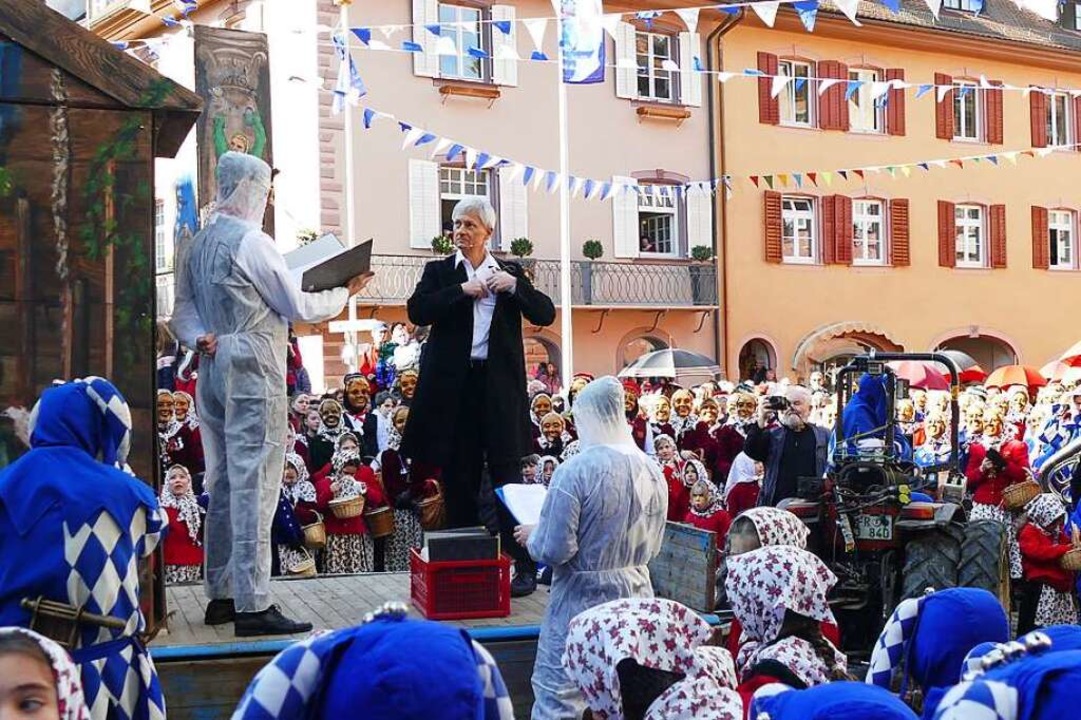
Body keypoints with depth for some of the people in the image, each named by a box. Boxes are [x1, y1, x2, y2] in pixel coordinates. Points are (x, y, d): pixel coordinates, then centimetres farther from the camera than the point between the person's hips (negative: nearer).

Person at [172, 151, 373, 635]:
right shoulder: (251, 242, -12)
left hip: (213, 371, 9)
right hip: (252, 370, -9)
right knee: (254, 485, -8)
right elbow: (297, 307, -9)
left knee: (223, 483, 12)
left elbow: (184, 311, 14)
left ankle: (221, 595, 19)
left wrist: (201, 339, -4)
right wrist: (346, 292, 4)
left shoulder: (197, 245, 14)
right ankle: (253, 606, -6)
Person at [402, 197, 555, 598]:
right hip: (453, 384, 1)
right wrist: (462, 290, -12)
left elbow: (545, 315, 4)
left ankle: (524, 565, 1)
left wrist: (514, 286, -9)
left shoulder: (510, 273, 12)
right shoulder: (439, 271, 10)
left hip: (499, 384, -1)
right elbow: (417, 311, -6)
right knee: (458, 478, 5)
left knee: (506, 474, -3)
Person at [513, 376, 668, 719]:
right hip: (636, 594, 6)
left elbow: (554, 550, -17)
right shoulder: (653, 470, 2)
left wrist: (531, 536, 2)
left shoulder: (576, 470, -17)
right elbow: (653, 547, 12)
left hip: (582, 598, -6)